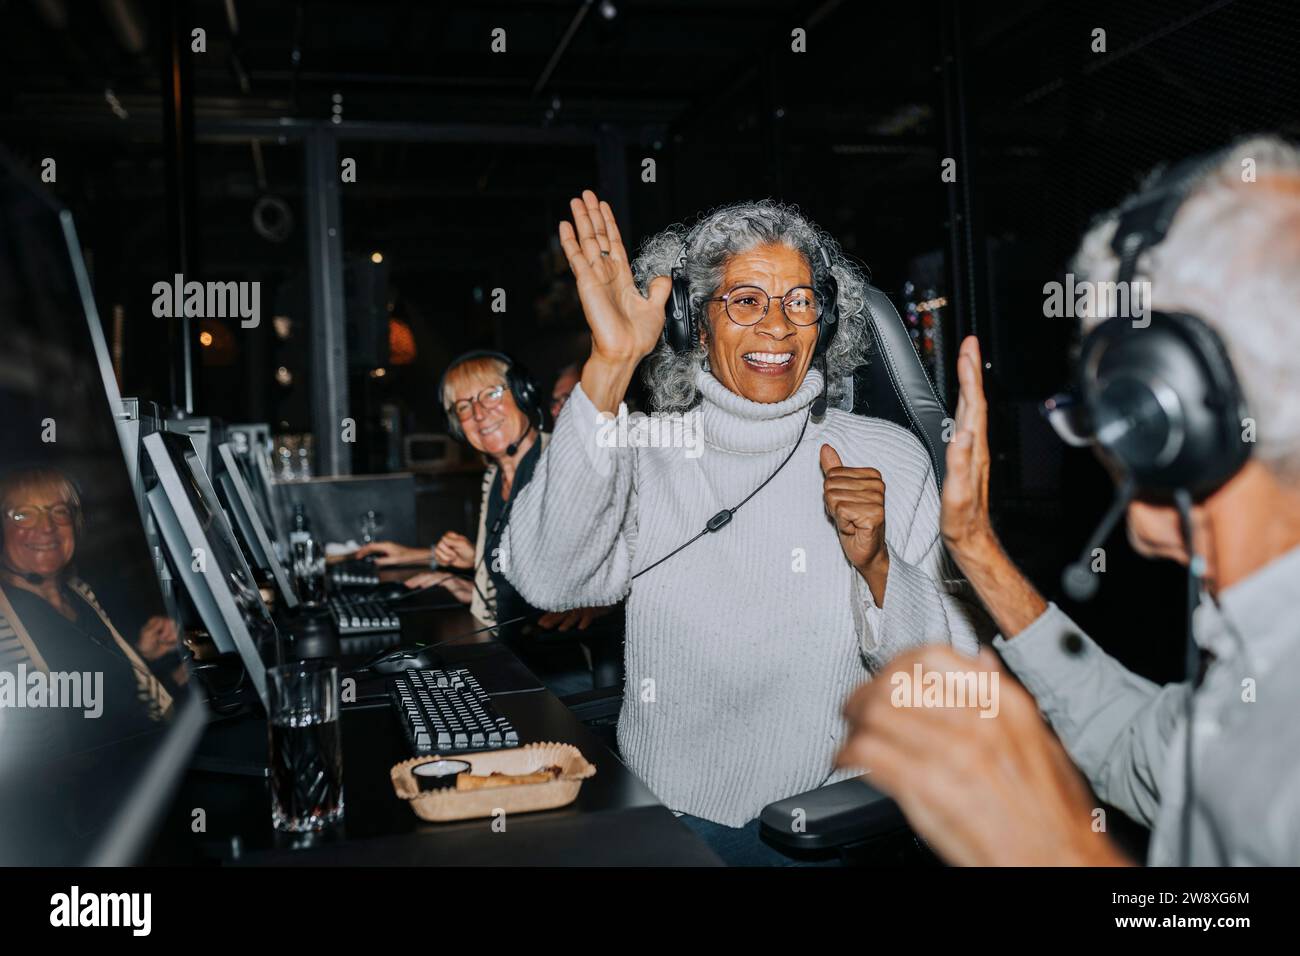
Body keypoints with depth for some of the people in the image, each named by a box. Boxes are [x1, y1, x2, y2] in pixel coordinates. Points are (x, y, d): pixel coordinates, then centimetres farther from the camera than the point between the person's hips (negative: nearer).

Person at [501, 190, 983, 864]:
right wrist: (610, 366, -19)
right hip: (653, 823, 0)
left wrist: (876, 566, -17)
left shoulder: (889, 458, 2)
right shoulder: (645, 454, 3)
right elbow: (546, 580, -16)